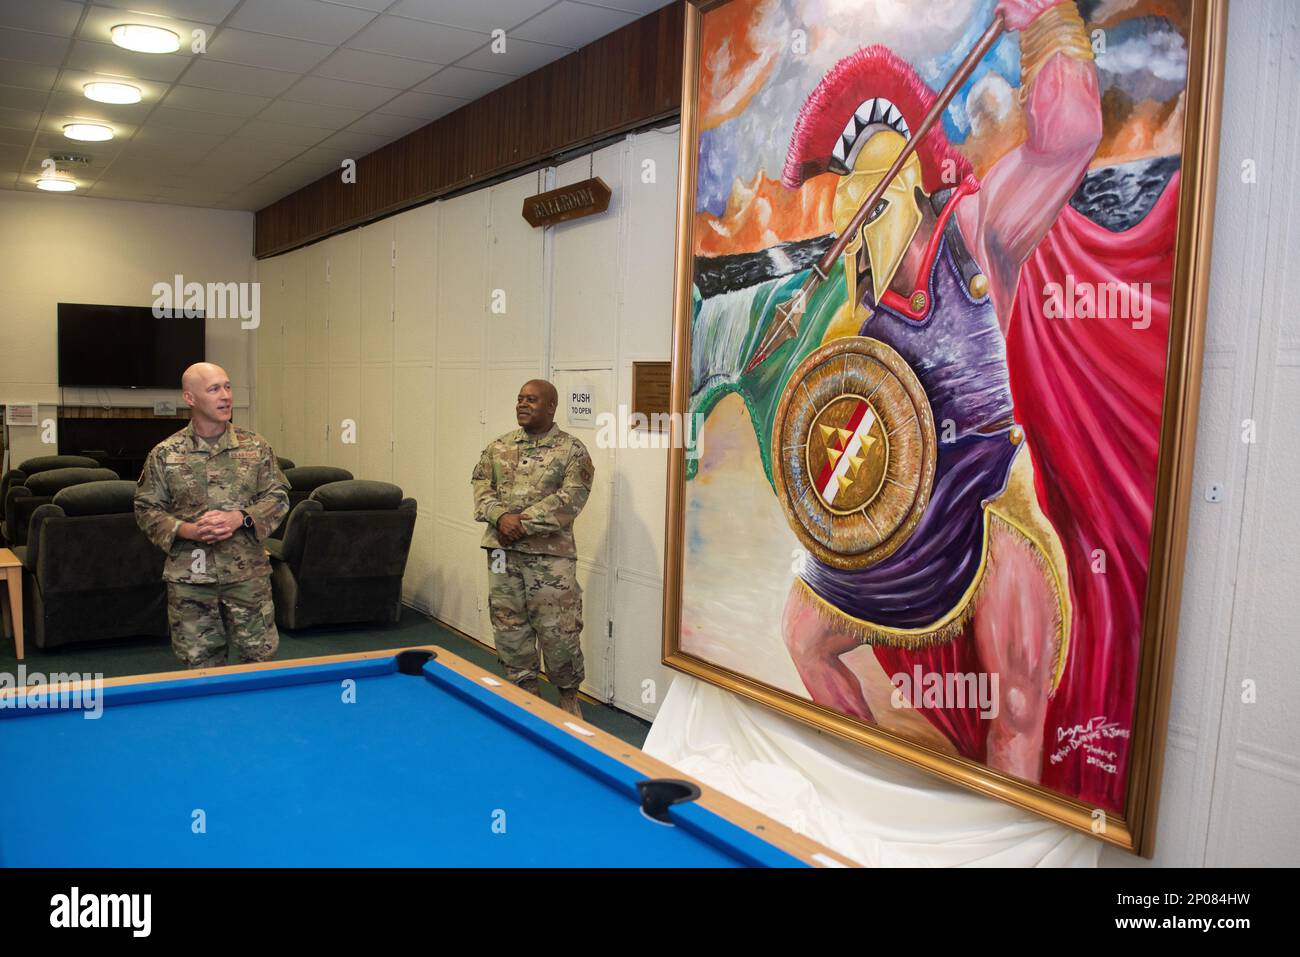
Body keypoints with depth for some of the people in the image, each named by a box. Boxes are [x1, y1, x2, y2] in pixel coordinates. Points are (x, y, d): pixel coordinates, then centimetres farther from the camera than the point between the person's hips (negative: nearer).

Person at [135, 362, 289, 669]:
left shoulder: (256, 447, 2)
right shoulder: (165, 454, 1)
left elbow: (278, 496, 4)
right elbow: (146, 509, 3)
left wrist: (240, 518, -13)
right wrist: (187, 530, -13)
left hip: (248, 572, 0)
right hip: (189, 577, 0)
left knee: (262, 656, 4)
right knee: (201, 666, 9)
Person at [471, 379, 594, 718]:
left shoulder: (572, 451, -4)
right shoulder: (499, 447, 11)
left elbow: (569, 500, -13)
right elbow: (482, 486, 5)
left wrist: (522, 523, -17)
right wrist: (501, 517, -14)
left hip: (550, 554, -4)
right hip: (502, 551, 5)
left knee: (558, 629, -1)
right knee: (508, 625, 11)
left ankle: (568, 693, 18)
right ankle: (527, 687, 26)